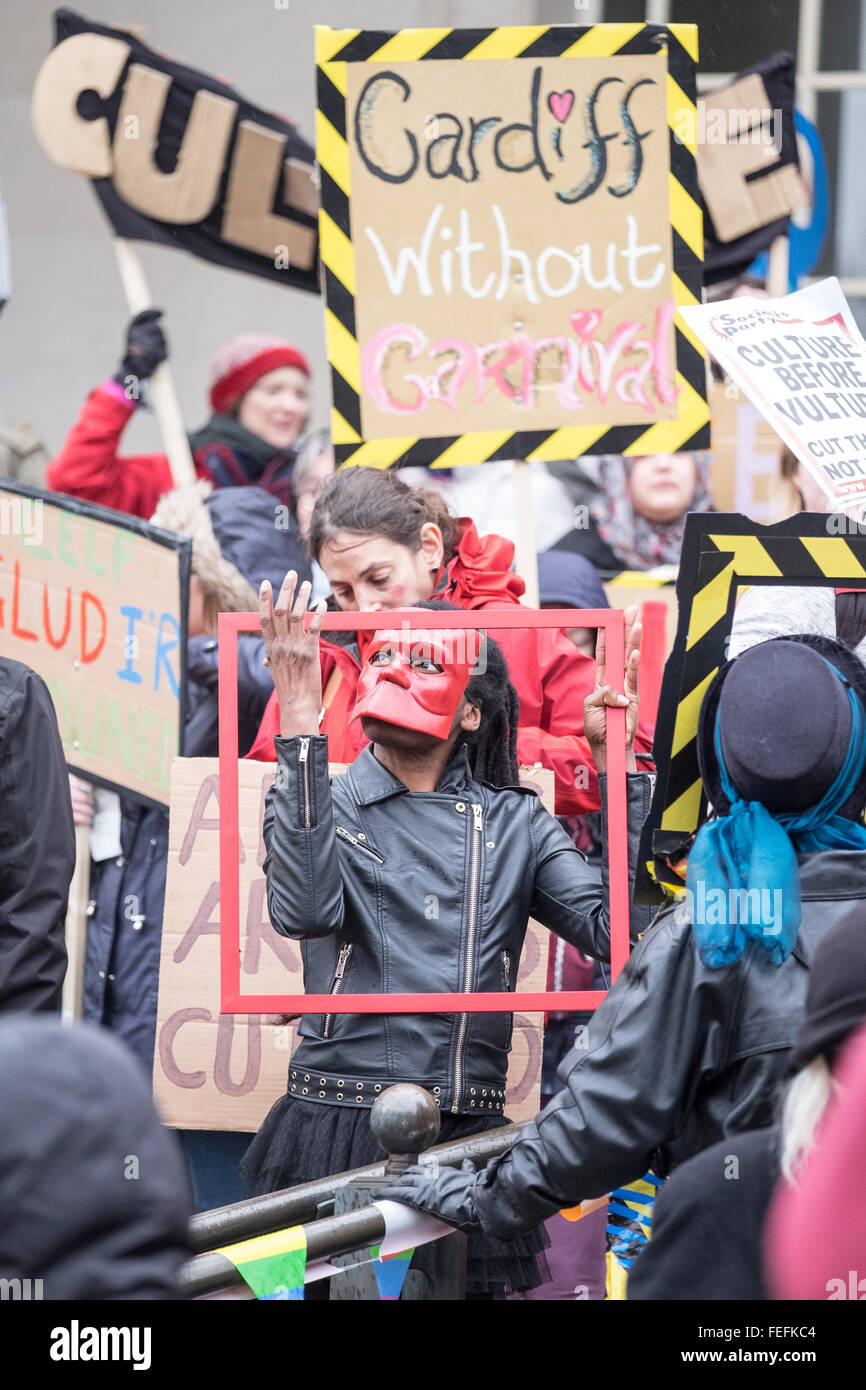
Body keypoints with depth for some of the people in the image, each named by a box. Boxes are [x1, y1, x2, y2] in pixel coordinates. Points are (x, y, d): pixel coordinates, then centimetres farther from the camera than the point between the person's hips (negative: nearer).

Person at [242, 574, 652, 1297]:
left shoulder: (512, 822, 11)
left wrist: (618, 766, -3)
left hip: (470, 1140, 2)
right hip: (340, 1128, -2)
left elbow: (614, 925, -2)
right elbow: (304, 910, -19)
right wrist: (300, 716, -19)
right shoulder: (323, 803, 5)